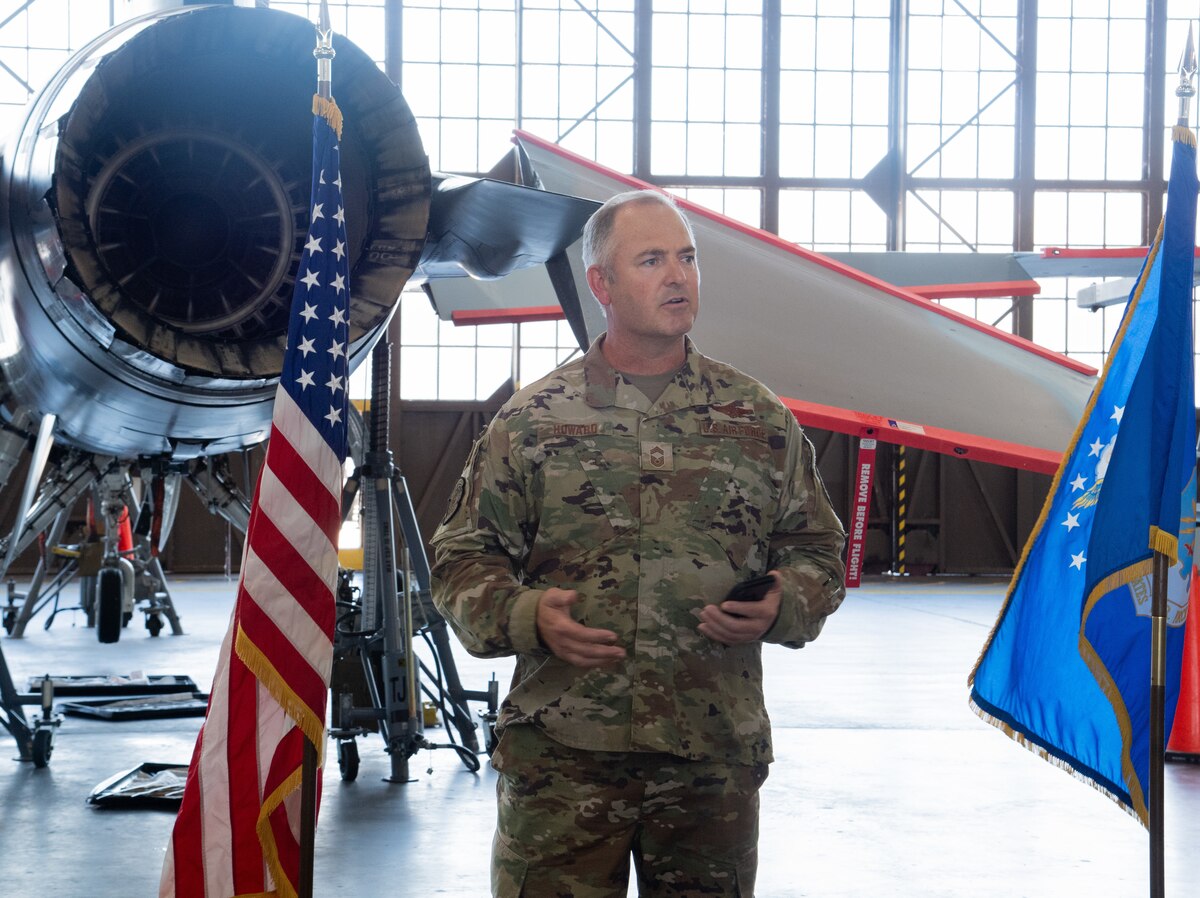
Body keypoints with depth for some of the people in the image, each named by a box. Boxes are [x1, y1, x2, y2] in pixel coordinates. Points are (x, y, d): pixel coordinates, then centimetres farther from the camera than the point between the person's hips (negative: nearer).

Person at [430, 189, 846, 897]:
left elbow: (818, 551, 15)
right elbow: (464, 559, 6)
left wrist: (781, 607, -6)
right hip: (560, 762, -1)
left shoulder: (761, 420, 9)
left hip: (716, 762, 2)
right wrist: (525, 616, -13)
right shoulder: (531, 420, 4)